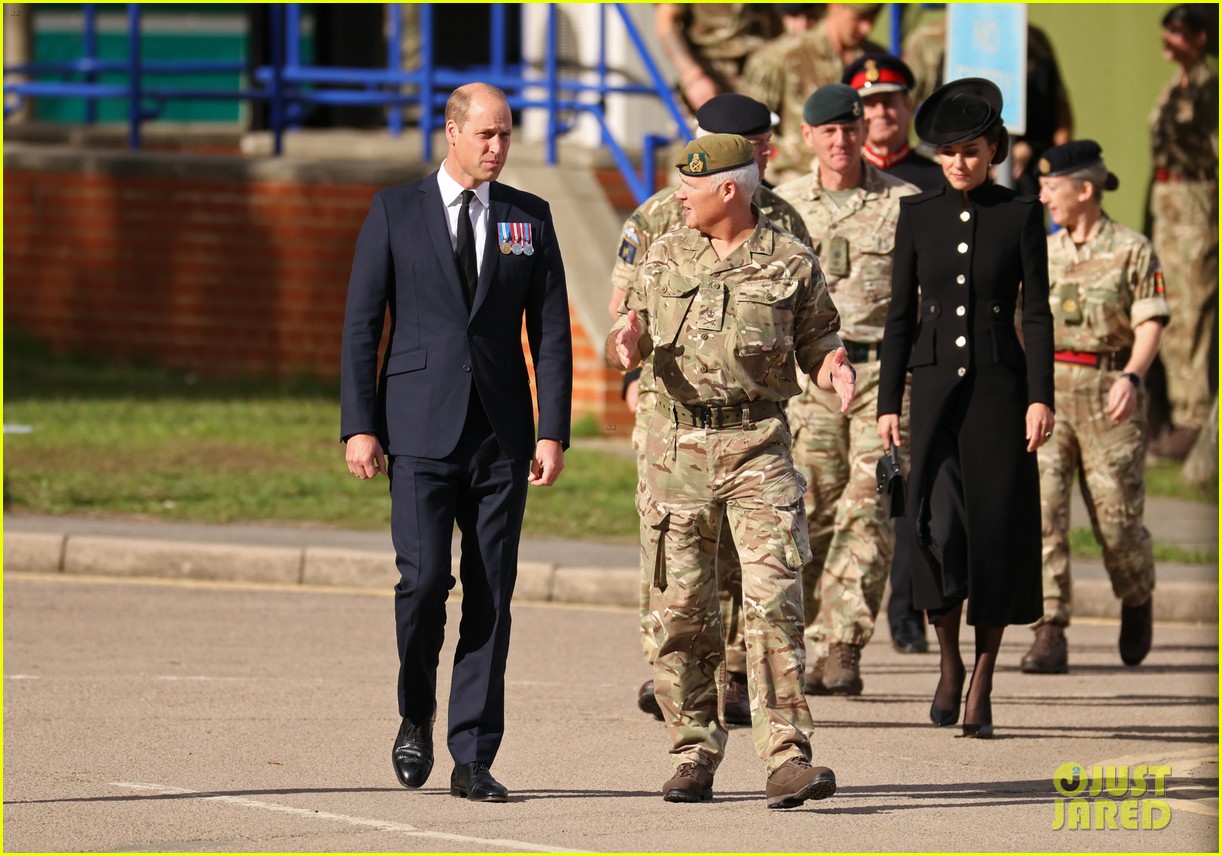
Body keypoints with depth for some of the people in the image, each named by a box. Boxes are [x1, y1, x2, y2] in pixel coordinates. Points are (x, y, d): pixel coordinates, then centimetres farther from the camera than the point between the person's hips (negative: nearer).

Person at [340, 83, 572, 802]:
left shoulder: (530, 218, 10)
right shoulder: (396, 212, 4)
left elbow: (552, 331, 8)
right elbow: (361, 324, 3)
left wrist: (554, 432, -1)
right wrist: (359, 426, -5)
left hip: (502, 435, 2)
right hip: (420, 430, -2)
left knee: (491, 596, -1)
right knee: (424, 580, -13)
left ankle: (474, 760, 3)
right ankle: (417, 717, 13)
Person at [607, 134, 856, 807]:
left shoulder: (791, 264, 3)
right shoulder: (666, 256, 10)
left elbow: (816, 341, 10)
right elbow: (632, 332, 18)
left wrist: (833, 368, -12)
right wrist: (627, 341, -5)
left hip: (758, 447, -3)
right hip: (677, 445, 3)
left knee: (774, 600, -12)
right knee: (682, 608, 4)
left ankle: (786, 758, -15)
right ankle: (694, 754, 14)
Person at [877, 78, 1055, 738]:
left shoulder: (1020, 215, 2)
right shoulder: (918, 215, 7)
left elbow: (1036, 312, -1)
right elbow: (901, 314, 8)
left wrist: (1040, 398, -10)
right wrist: (889, 403, 4)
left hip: (999, 386, -1)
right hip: (936, 386, 1)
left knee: (996, 531, -2)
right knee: (938, 522, -12)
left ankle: (982, 686, 7)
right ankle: (949, 662, 9)